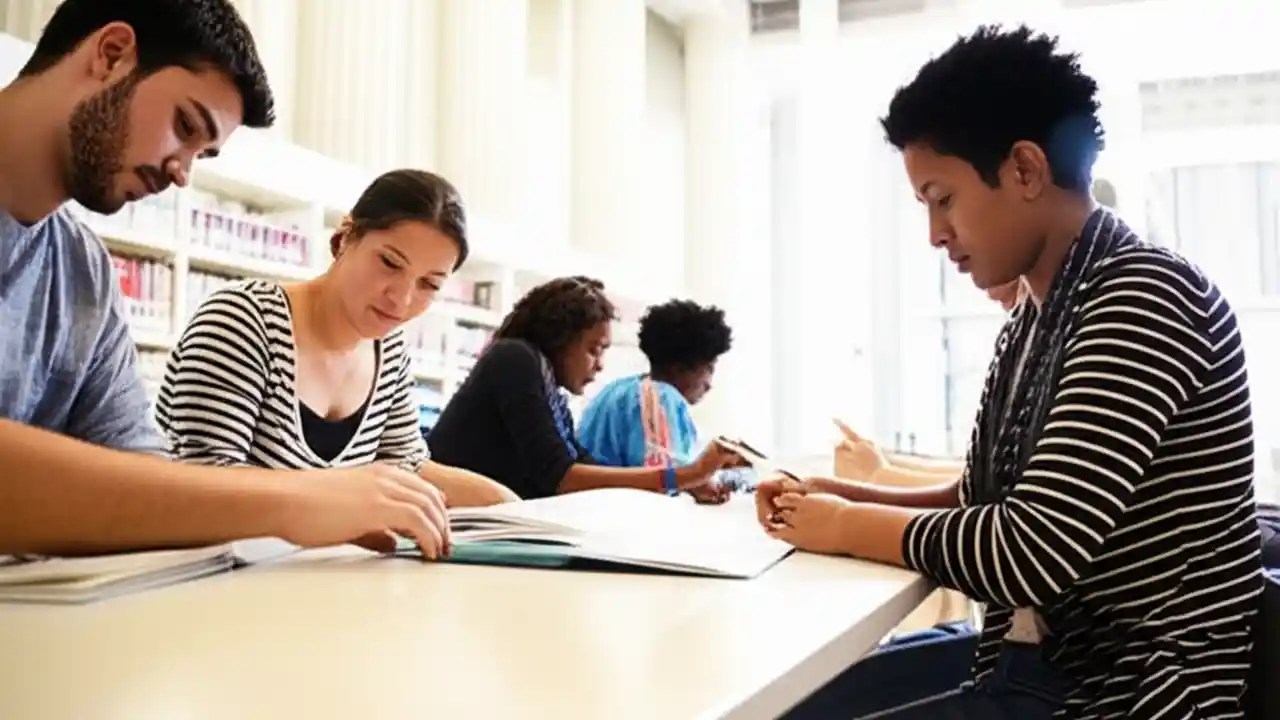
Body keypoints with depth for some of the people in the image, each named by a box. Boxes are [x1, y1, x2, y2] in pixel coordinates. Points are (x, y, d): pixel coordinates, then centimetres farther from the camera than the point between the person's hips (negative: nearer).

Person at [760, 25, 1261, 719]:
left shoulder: (1146, 297, -19)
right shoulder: (1032, 319, 9)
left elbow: (1030, 551, -26)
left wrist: (846, 525, -11)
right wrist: (849, 494, 1)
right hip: (1034, 662, 8)